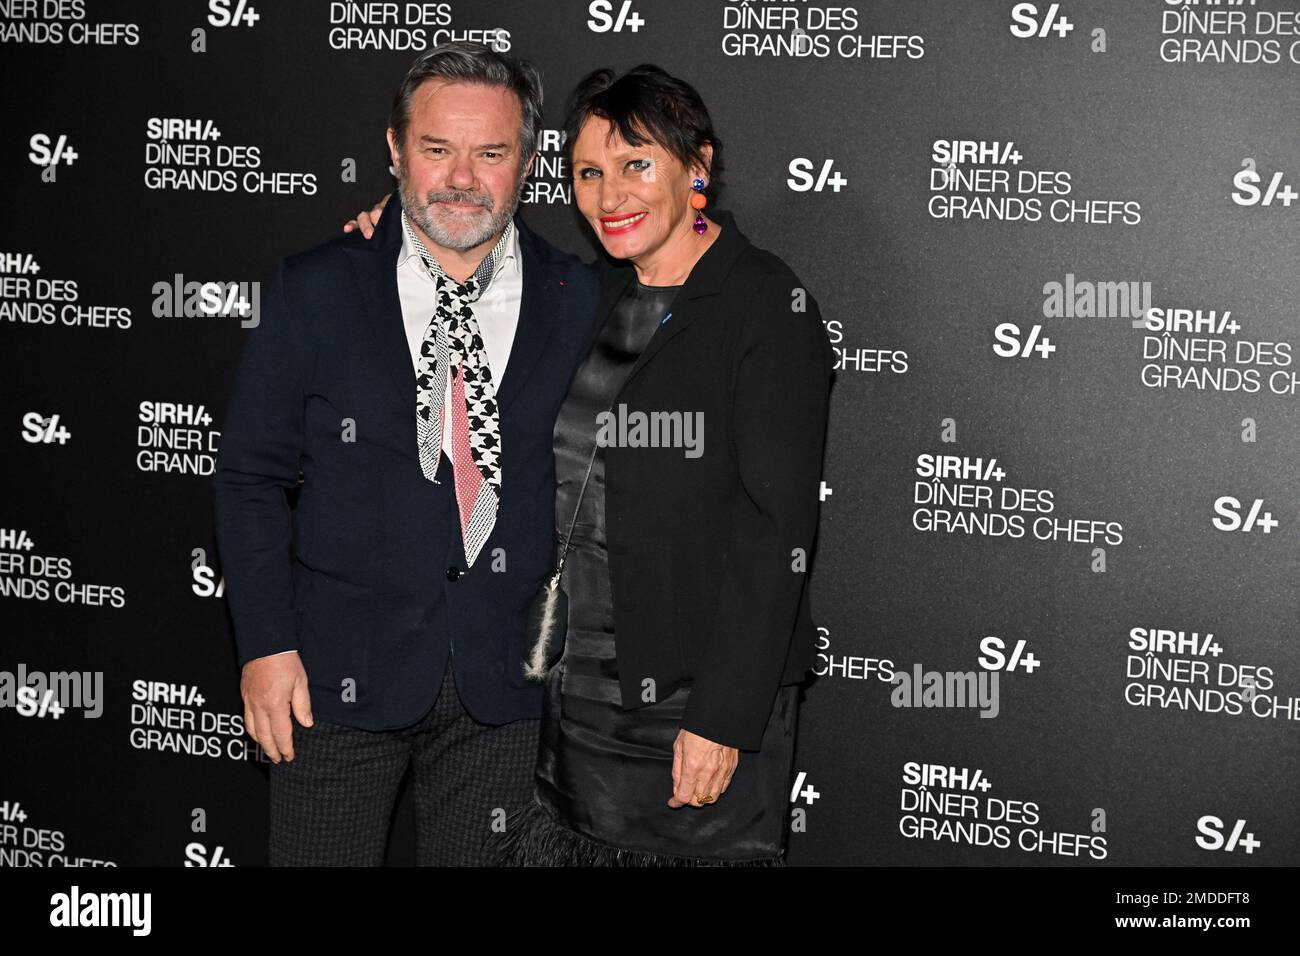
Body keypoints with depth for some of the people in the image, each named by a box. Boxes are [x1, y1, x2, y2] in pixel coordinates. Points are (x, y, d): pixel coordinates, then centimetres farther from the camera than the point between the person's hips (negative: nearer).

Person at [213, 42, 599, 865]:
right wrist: (266, 644, -5)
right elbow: (252, 478, 0)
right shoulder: (316, 292, -2)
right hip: (338, 671, -1)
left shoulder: (579, 300, 0)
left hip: (504, 677, 1)